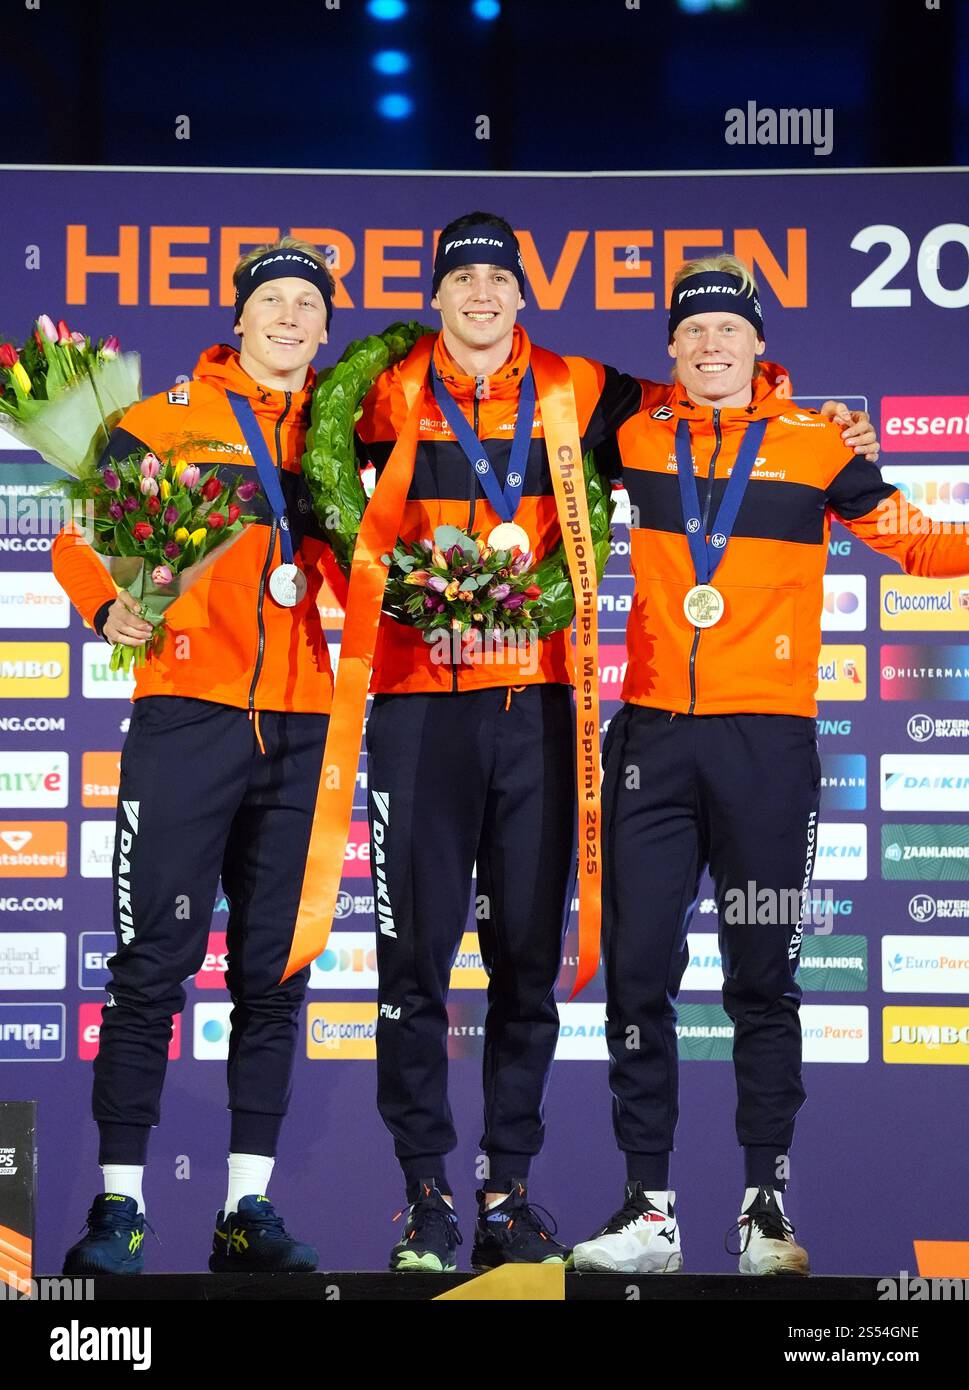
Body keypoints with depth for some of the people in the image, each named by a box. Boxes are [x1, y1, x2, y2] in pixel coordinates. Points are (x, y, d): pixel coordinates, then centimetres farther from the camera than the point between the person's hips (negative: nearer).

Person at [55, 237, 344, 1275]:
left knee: (273, 976, 6)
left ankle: (247, 1208, 13)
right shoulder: (168, 419, 3)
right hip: (187, 715, -4)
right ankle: (117, 1206, 3)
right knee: (154, 965, -4)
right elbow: (82, 532, 4)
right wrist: (108, 606, -13)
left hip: (301, 726, 4)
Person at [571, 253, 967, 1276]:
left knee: (763, 980, 2)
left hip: (766, 740, -2)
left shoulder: (813, 444, 3)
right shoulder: (637, 440, 8)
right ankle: (648, 1209, 7)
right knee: (639, 972, 1)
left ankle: (767, 1206, 9)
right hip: (652, 733, 2)